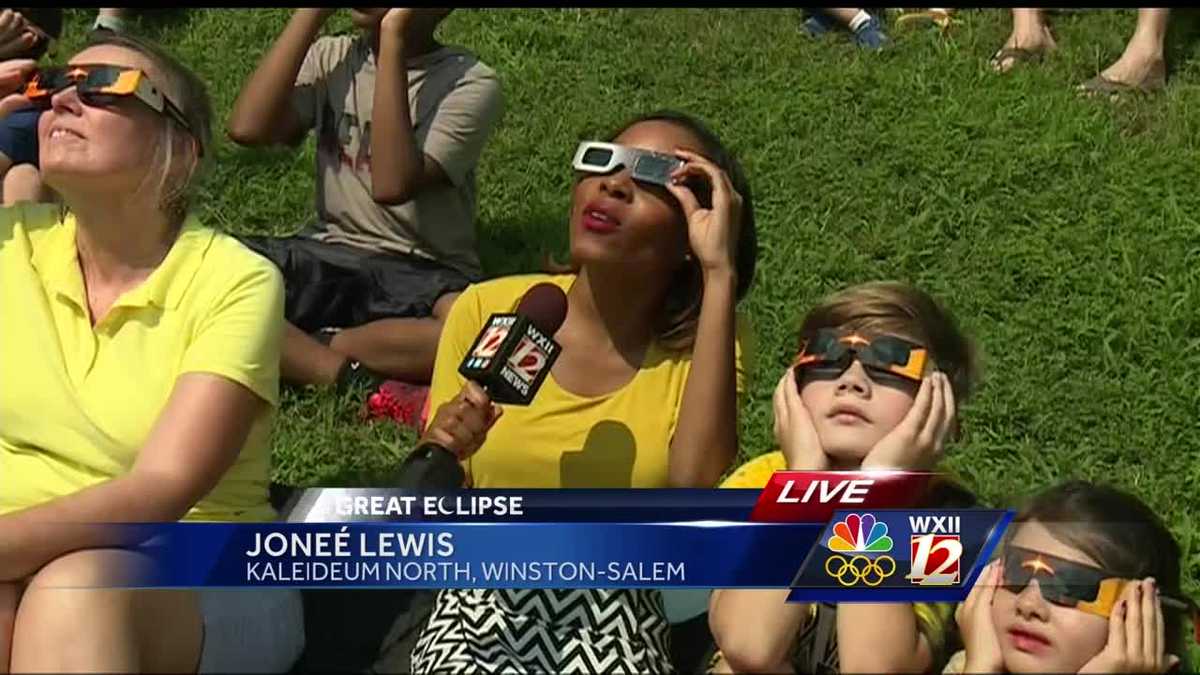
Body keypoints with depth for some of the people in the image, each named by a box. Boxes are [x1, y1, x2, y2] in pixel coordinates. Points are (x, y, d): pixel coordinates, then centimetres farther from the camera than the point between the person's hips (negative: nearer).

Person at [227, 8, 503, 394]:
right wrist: (312, 14, -9)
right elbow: (247, 128, -12)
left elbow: (392, 185, -23)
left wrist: (393, 40, -21)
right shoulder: (332, 58, 7)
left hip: (425, 274, -3)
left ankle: (299, 348, -18)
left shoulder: (470, 84, -7)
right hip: (329, 258, 3)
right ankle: (343, 375, -27)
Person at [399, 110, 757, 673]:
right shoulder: (487, 311, 4)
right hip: (484, 606, 0)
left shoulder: (706, 342, 3)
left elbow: (695, 485, -20)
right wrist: (440, 459, -16)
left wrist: (719, 275, -17)